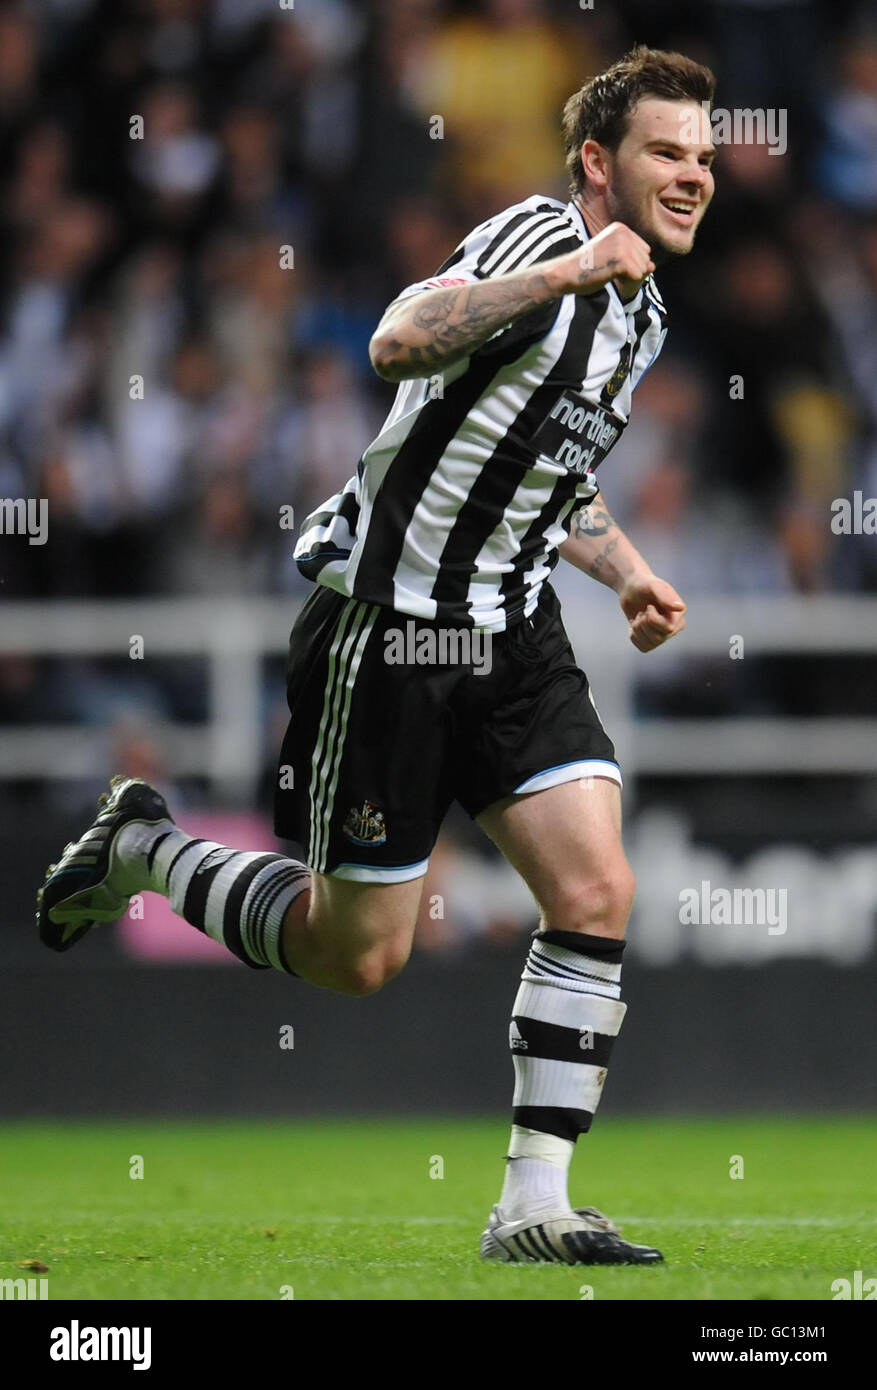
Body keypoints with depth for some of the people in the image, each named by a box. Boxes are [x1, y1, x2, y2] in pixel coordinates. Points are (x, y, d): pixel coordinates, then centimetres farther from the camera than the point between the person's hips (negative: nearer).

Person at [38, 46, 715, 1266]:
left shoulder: (640, 313, 13)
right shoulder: (538, 236, -15)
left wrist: (625, 569, 16)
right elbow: (399, 344, -34)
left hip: (514, 636, 8)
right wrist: (559, 275, -42)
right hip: (388, 627, -8)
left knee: (596, 894, -11)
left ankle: (535, 1206, -5)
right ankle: (145, 850, 27)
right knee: (355, 957, 1)